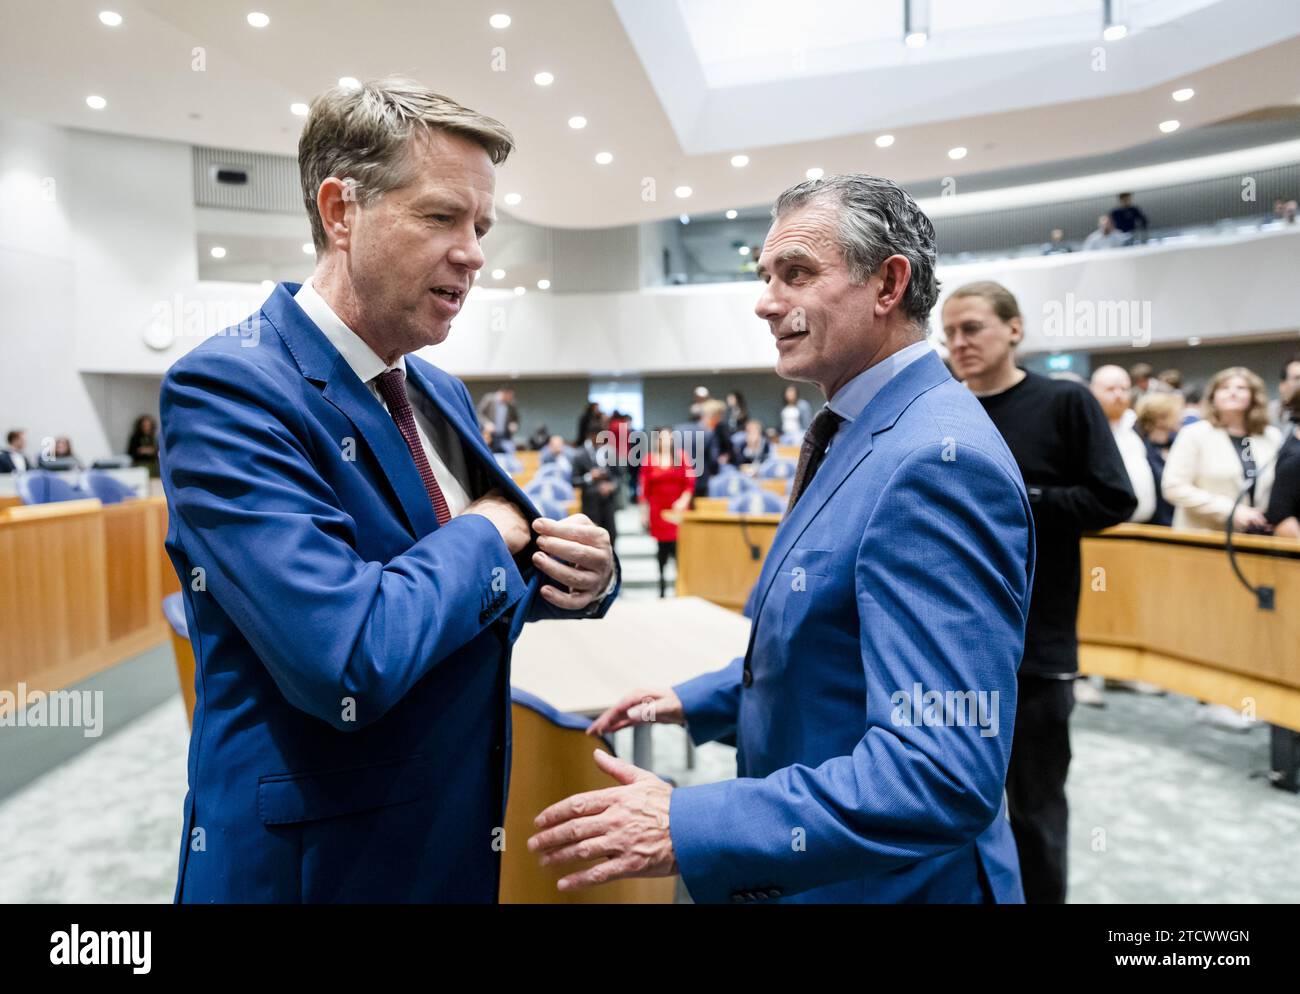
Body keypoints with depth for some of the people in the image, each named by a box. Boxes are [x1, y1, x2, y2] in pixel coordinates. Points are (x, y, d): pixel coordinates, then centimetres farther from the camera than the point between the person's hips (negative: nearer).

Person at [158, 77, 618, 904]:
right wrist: (488, 534, -16)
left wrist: (581, 577, -11)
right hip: (314, 861, -7)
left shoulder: (443, 395, 4)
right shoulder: (228, 388, -21)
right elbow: (353, 662, -32)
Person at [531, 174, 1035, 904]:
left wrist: (687, 827, -30)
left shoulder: (939, 459, -26)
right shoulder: (864, 437, 5)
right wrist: (696, 701, 9)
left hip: (885, 880, -8)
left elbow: (941, 775, -32)